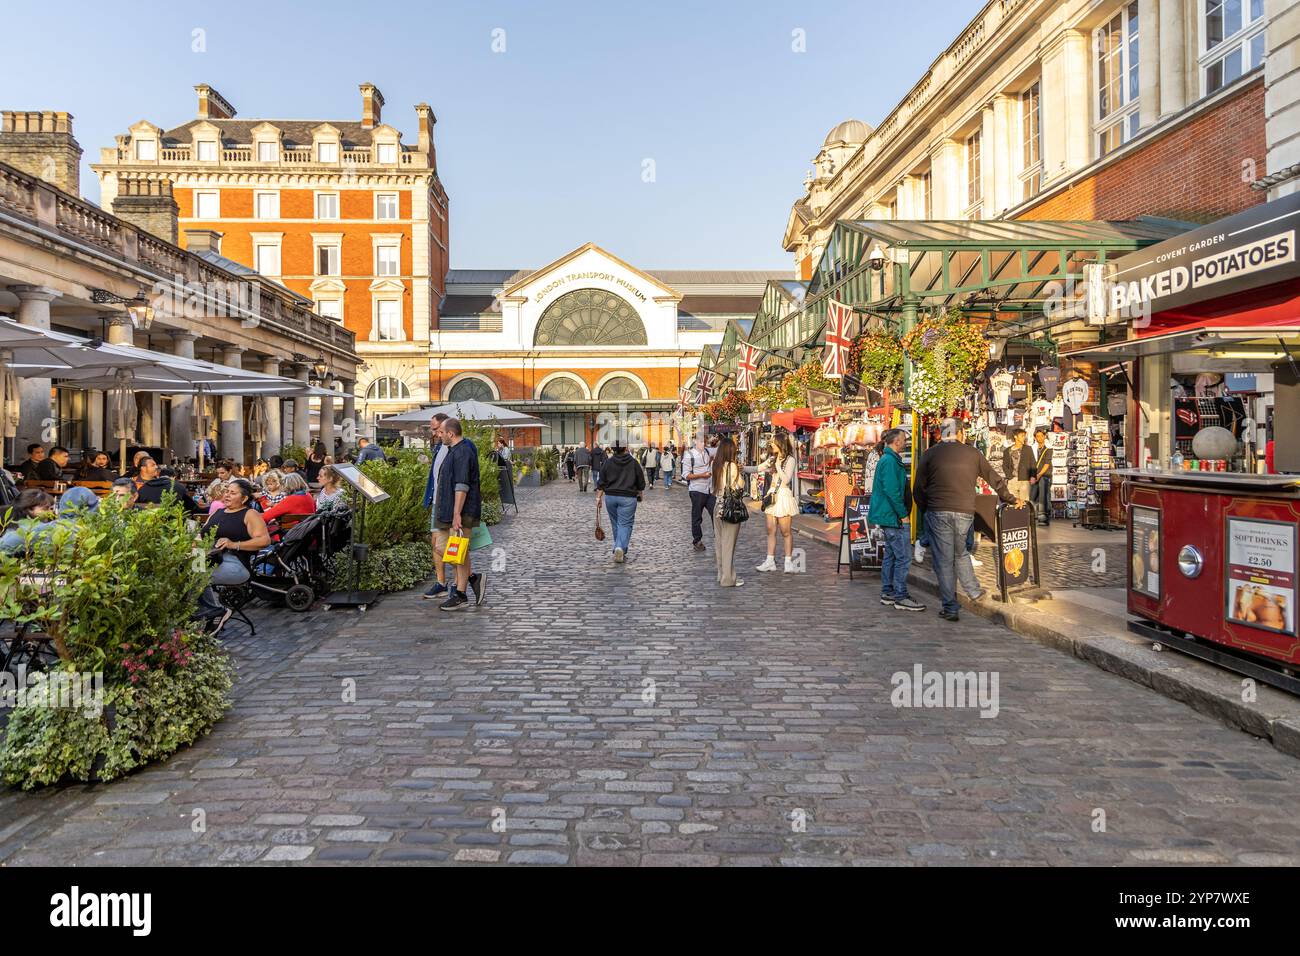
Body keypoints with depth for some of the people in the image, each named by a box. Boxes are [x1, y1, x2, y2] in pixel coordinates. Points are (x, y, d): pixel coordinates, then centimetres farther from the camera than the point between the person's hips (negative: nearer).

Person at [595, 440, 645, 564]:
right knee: (625, 524, -4)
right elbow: (641, 482, 6)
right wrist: (639, 493, 22)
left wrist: (598, 498, 4)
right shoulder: (633, 462, 0)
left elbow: (601, 483, 1)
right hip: (628, 498, -2)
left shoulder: (608, 463, 3)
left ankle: (619, 548, 26)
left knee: (615, 524, 16)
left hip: (610, 497, 3)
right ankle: (620, 548, -23)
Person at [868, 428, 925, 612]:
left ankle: (887, 593, 21)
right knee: (903, 557, -6)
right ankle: (901, 597, -1)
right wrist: (903, 514, -17)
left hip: (888, 516, 11)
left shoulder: (886, 459, 16)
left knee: (891, 555, 15)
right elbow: (892, 491, -23)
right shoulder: (890, 461, -17)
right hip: (894, 516, -11)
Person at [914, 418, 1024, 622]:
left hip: (938, 513, -2)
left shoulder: (930, 454, 2)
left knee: (943, 559, 4)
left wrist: (926, 508, 16)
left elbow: (919, 487, 1)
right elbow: (995, 479, 15)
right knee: (960, 553, 24)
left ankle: (950, 608, 7)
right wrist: (1011, 499, 28)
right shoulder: (972, 453, 6)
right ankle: (974, 591, 28)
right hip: (965, 513, 2)